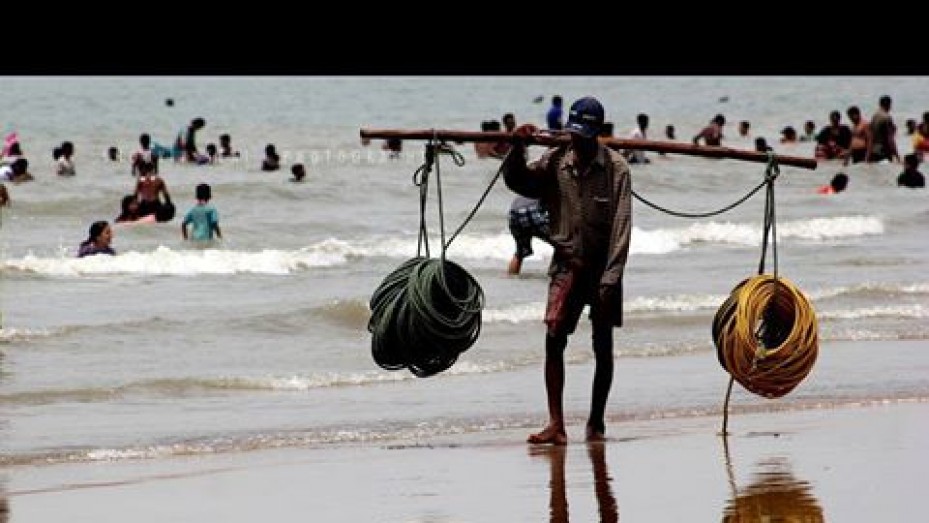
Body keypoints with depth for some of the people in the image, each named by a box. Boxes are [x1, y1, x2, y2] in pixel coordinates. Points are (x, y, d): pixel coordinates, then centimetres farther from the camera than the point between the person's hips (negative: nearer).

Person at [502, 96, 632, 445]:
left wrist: (611, 278, -19)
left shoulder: (615, 168, -11)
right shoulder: (555, 161, 0)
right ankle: (556, 425, -13)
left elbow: (621, 226, -14)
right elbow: (517, 182, 8)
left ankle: (596, 422, 19)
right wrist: (517, 150, -11)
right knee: (554, 338, -11)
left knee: (603, 346, 6)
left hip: (602, 265, -2)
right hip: (567, 262, 2)